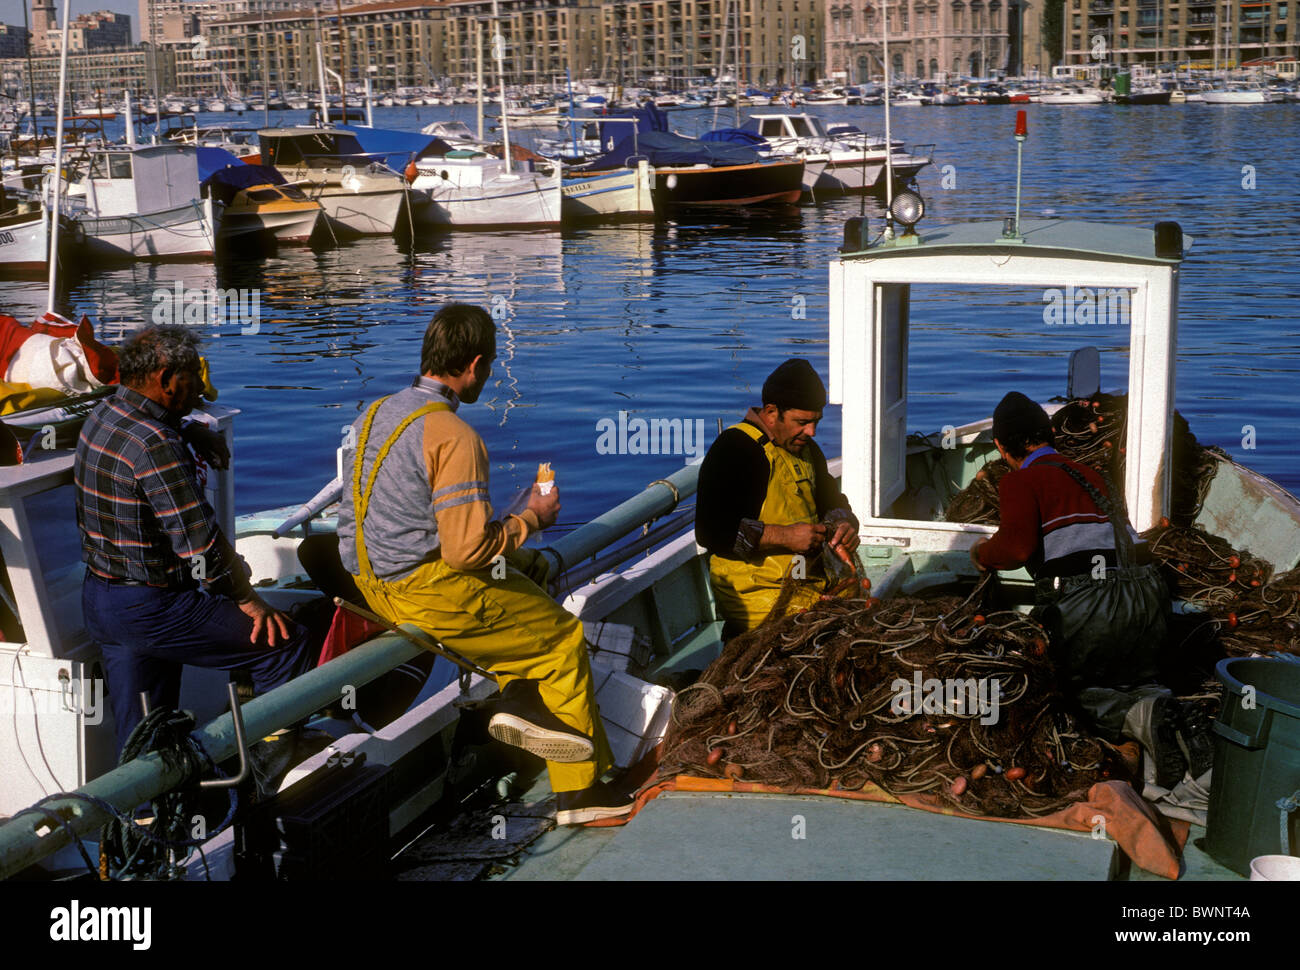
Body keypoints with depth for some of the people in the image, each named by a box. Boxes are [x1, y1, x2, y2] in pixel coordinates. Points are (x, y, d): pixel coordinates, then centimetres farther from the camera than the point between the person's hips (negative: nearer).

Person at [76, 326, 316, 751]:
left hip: (96, 599, 10)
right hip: (147, 609, -10)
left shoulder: (103, 416, 7)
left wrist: (190, 432, 17)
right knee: (286, 644, -4)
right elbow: (200, 542, -22)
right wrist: (248, 601, -10)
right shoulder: (155, 445, -22)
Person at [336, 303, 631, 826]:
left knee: (533, 569, 26)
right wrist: (531, 518, -7)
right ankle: (580, 789, 17)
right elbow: (467, 549, -25)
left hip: (374, 581, 9)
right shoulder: (453, 436, -21)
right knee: (565, 637, 9)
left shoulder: (375, 414, 7)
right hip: (430, 594, -9)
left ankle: (518, 694, 9)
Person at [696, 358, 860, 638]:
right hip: (757, 592, -8)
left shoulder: (806, 449, 17)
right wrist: (785, 536, -20)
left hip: (813, 582, 8)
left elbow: (832, 502, 27)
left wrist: (842, 526, 3)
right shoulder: (734, 449, -10)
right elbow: (711, 531, -18)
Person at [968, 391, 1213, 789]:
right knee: (1137, 678, 26)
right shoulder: (1088, 474, 27)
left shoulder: (1019, 481, 6)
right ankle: (1176, 717, -10)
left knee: (1079, 688, 18)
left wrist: (984, 554, 13)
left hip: (1085, 602, -5)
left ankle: (1144, 717, -16)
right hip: (1145, 590, 5)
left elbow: (1017, 546, -10)